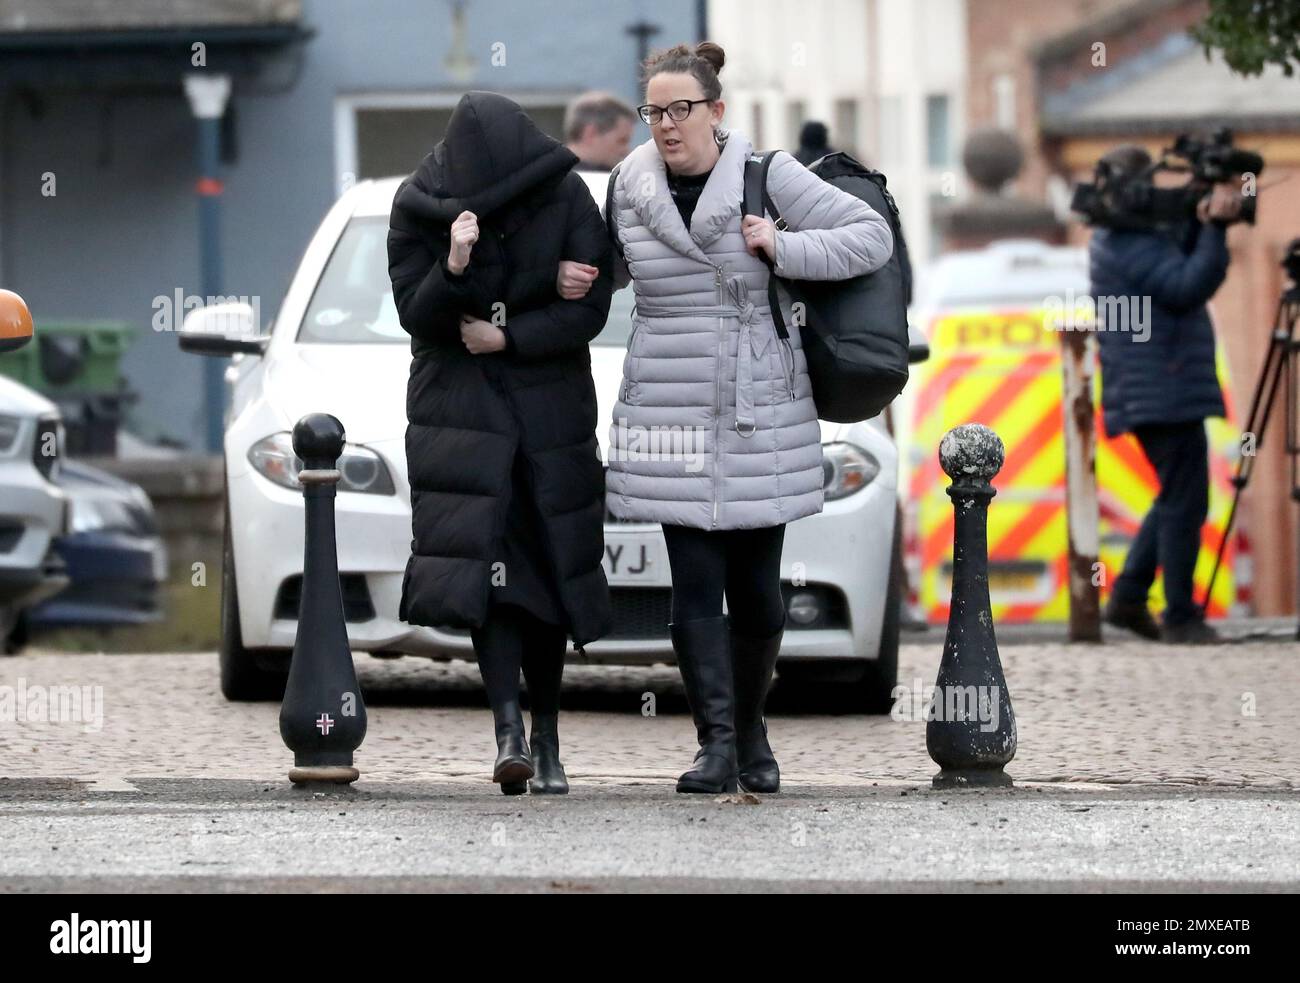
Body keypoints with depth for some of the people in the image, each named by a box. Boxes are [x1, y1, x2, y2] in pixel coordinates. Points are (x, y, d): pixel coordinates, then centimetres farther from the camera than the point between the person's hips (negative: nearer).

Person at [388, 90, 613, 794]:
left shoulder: (566, 198, -8)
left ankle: (548, 743, 11)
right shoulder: (418, 209, -7)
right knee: (483, 558, -18)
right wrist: (452, 269, -26)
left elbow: (589, 308, -6)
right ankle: (510, 729, -26)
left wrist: (508, 337, -15)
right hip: (459, 409, -1)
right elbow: (415, 314, -8)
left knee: (545, 567, 2)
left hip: (551, 410, 1)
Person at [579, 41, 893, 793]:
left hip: (761, 419, -1)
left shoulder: (769, 177, -3)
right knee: (695, 584, -6)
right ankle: (717, 745, -7)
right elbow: (612, 266, 24)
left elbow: (872, 236, -2)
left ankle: (752, 731, 24)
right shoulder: (630, 187, 5)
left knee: (756, 585, 5)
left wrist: (784, 249, -12)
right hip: (670, 416, 1)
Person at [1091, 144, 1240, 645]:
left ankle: (1128, 597, 14)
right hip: (1167, 393, -11)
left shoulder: (1116, 237, 17)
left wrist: (1201, 223, -2)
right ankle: (1180, 617, -4)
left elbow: (1179, 261, 16)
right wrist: (1216, 228, -22)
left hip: (1156, 394, 11)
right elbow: (1188, 286, -23)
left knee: (1177, 500, 18)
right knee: (1184, 504, -6)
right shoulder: (1130, 244, -15)